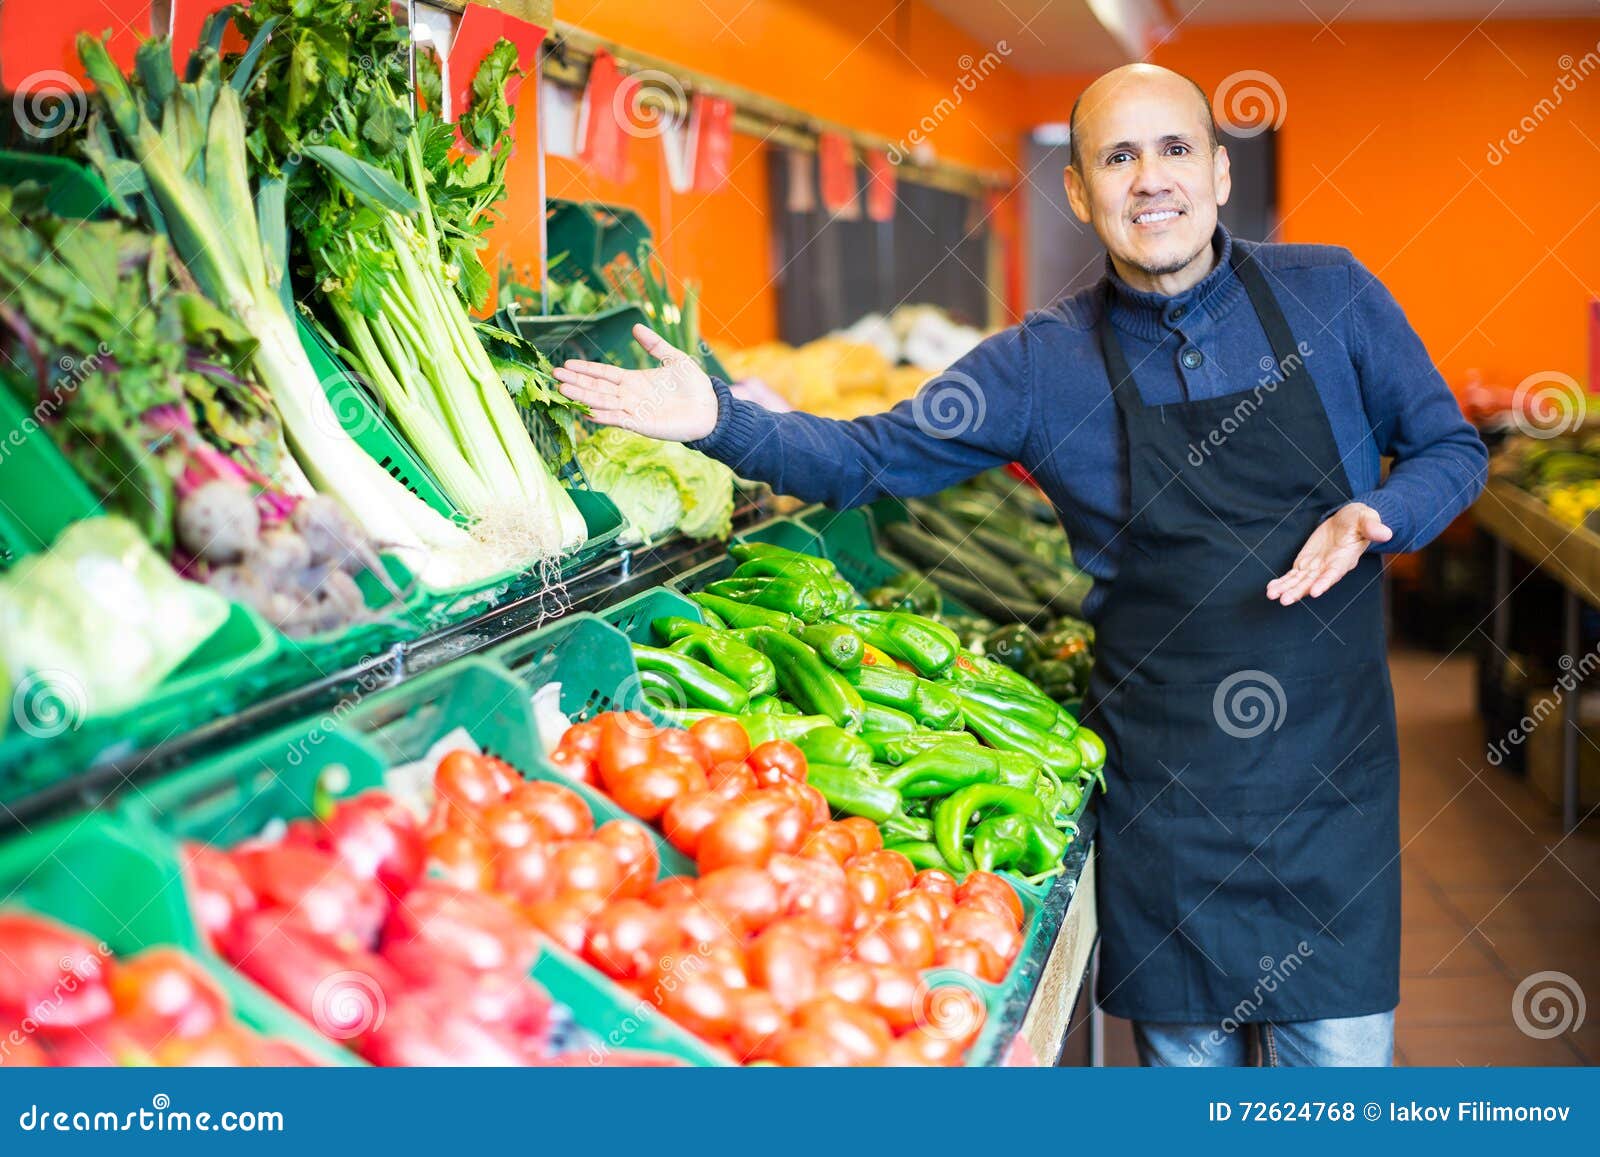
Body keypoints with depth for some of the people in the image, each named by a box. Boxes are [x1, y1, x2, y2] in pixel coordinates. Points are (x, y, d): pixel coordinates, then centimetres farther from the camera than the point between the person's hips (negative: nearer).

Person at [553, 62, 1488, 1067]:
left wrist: (1373, 519, -12)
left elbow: (1450, 449, 9)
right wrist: (720, 420, -12)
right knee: (1187, 1046, 10)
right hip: (1166, 776, 0)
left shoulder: (1330, 295, 0)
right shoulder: (1042, 363, -1)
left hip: (1330, 759, 0)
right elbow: (869, 458, 3)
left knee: (1342, 1051, 5)